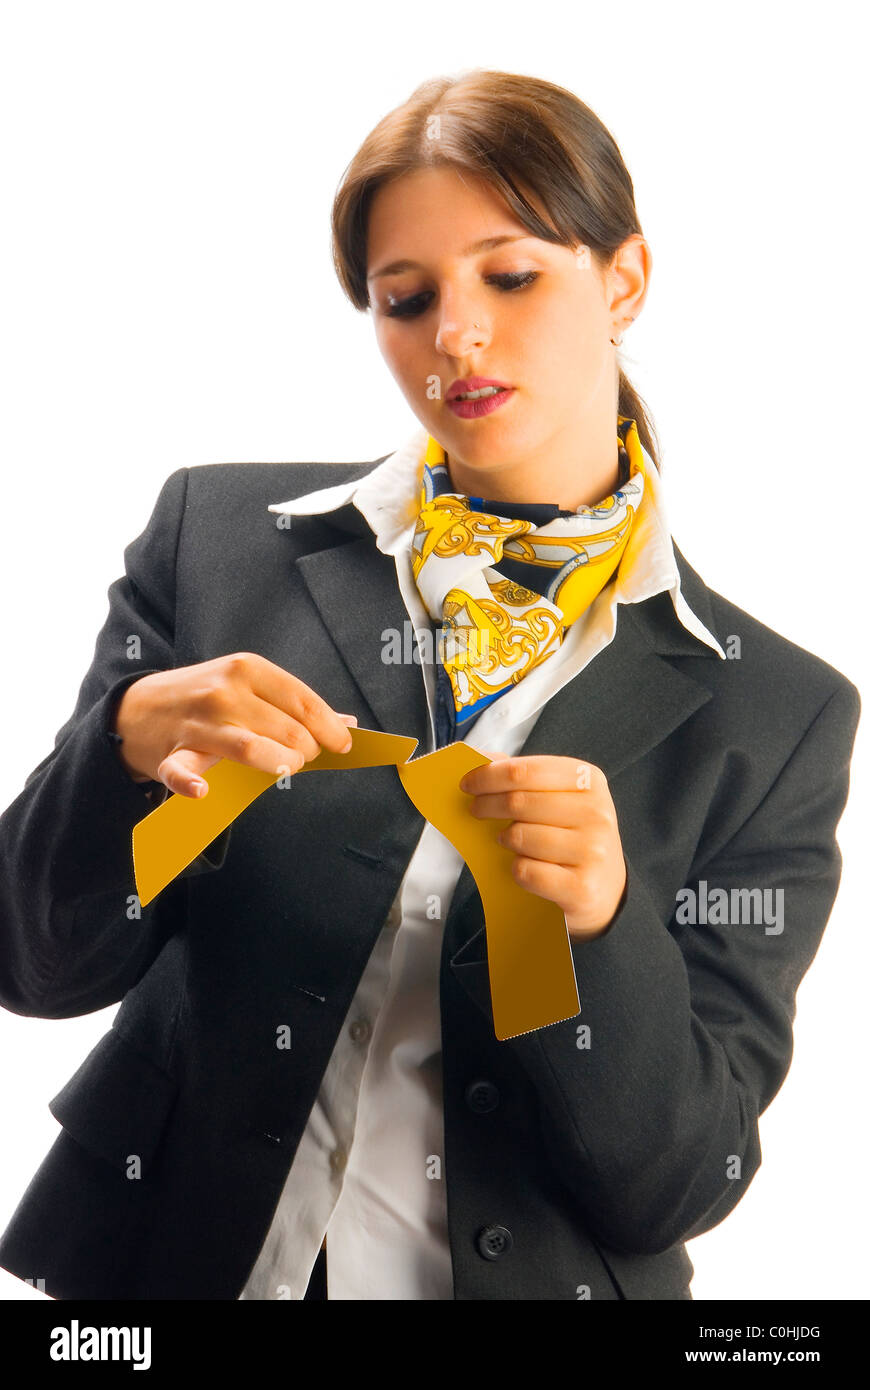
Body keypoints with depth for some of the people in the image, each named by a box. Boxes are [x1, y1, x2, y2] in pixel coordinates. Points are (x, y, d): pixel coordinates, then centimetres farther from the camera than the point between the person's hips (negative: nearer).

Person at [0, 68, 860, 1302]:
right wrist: (128, 742, -22)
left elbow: (680, 1186, -8)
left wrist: (604, 923, -26)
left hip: (534, 1276, -1)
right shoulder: (219, 537, -5)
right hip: (170, 1257, 1)